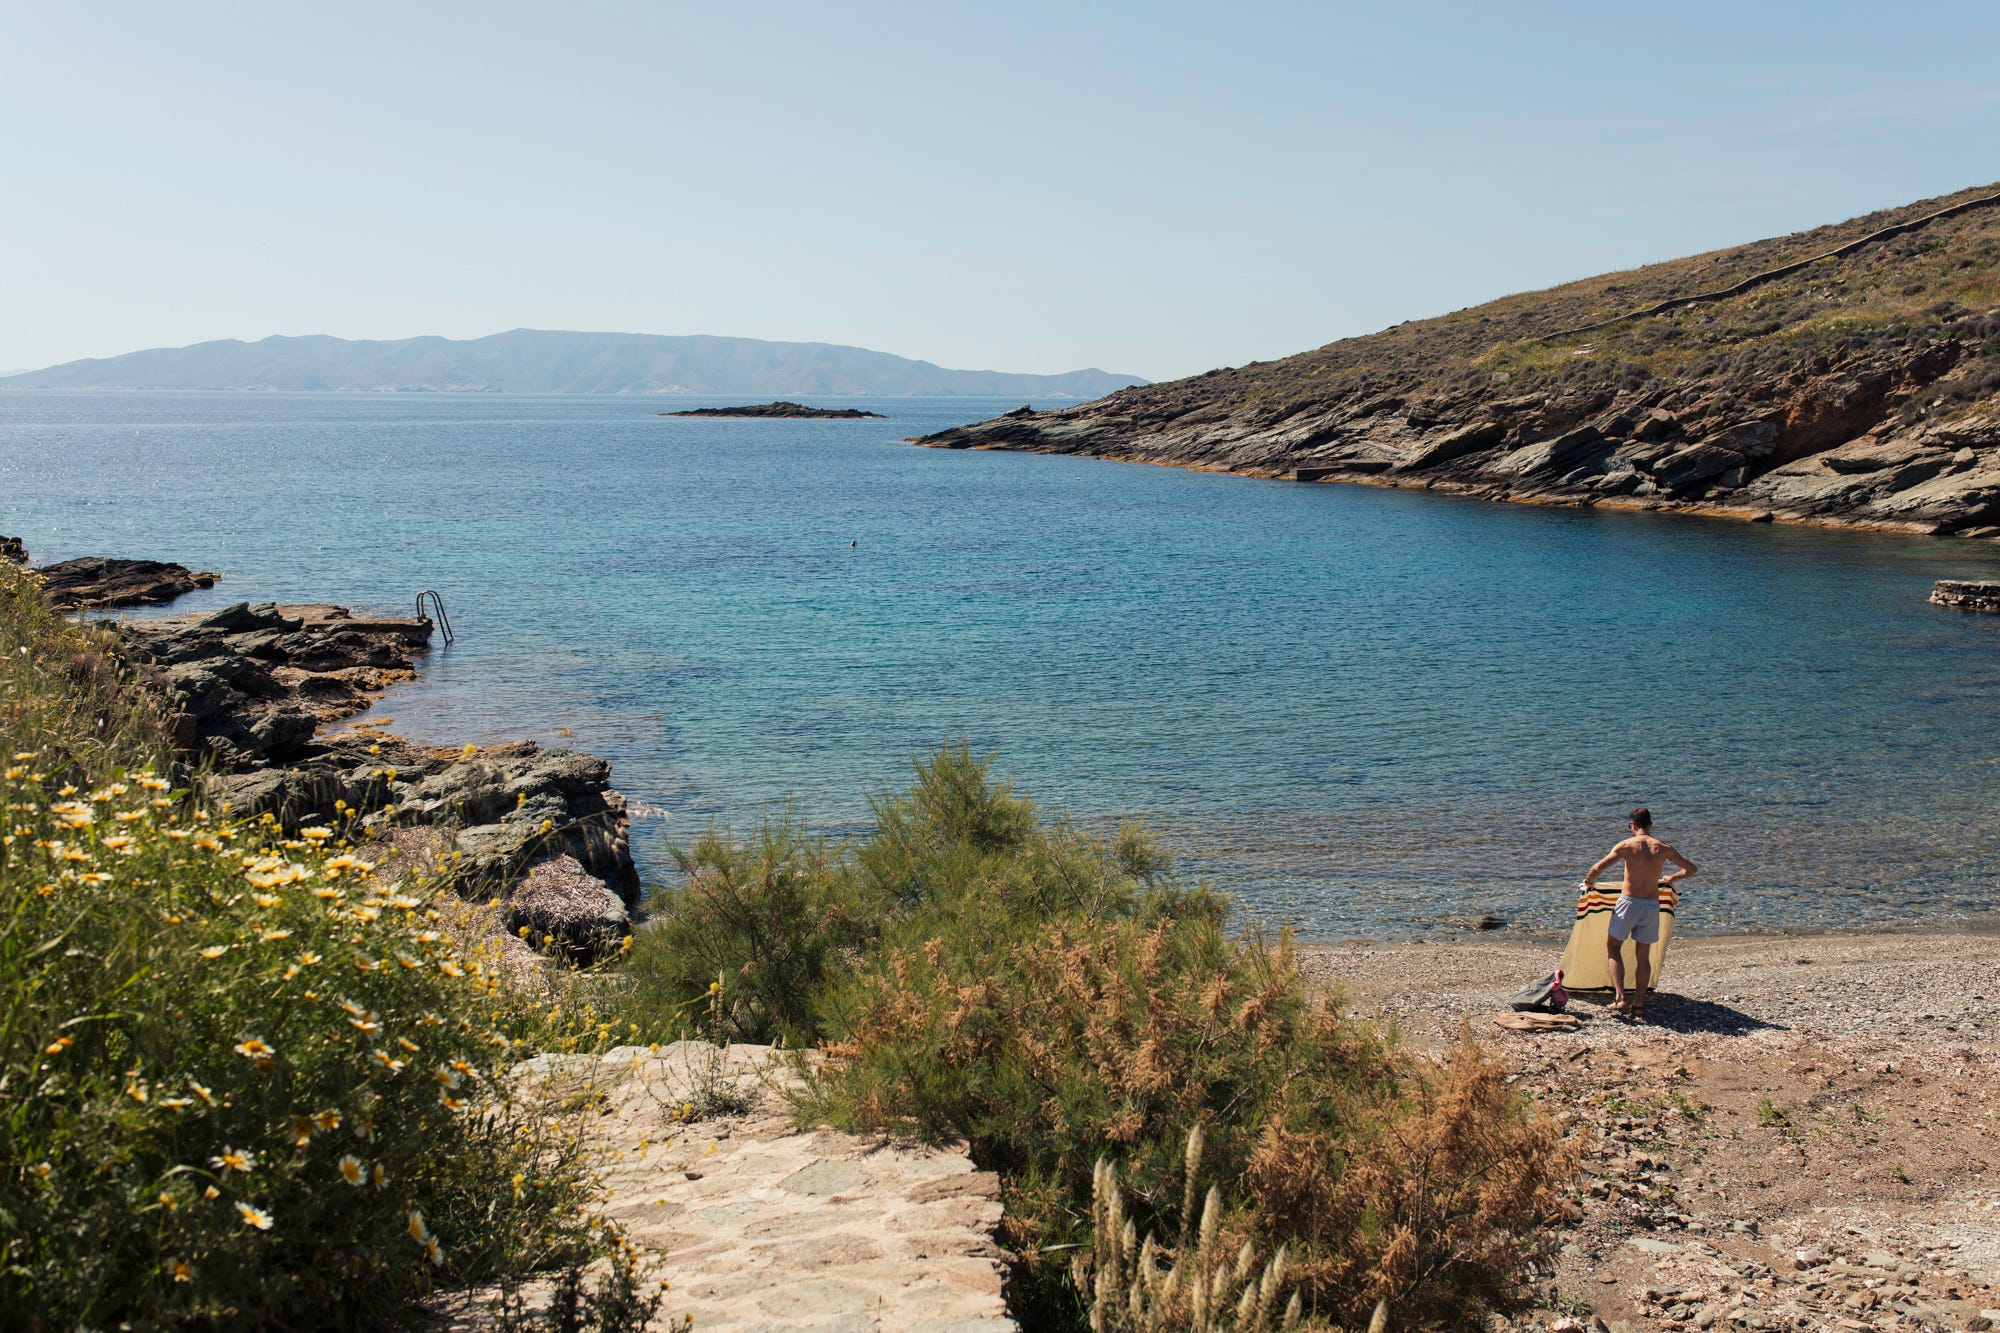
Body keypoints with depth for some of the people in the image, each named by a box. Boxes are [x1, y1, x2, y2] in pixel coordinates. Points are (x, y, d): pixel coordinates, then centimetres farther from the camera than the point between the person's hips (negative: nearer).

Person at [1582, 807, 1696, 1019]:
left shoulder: (1626, 845, -6)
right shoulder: (1663, 848, 3)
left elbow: (1597, 869, -15)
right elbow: (1691, 868, 16)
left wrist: (1588, 882, 6)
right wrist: (1671, 878, 33)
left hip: (1629, 902, -3)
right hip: (1652, 905, 3)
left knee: (1613, 947, 13)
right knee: (1643, 955, 14)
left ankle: (1620, 997, -1)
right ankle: (1639, 1004, 15)